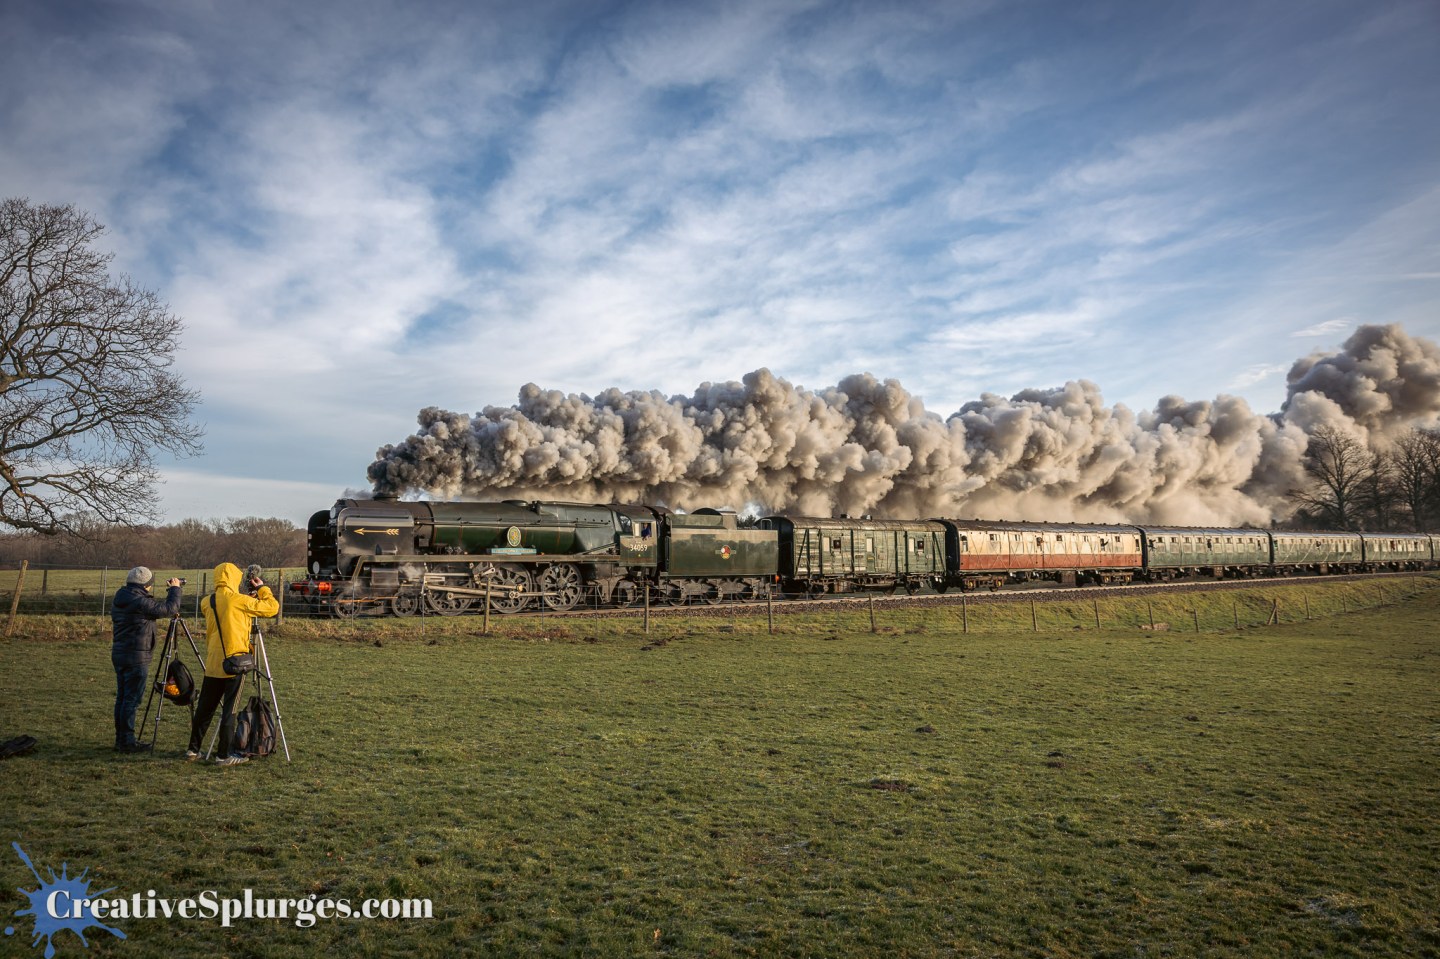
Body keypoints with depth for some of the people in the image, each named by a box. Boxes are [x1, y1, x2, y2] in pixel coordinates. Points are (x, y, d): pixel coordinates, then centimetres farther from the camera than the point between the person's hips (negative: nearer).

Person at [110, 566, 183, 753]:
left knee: (122, 698, 14)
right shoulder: (140, 602, -18)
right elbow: (170, 609, -12)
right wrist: (175, 589, -1)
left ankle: (121, 740, 20)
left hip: (118, 654, 9)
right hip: (136, 657, -9)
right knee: (131, 700, -3)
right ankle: (127, 742, 1)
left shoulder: (118, 600, 9)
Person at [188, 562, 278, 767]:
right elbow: (272, 607, -9)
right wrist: (262, 588, 4)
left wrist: (247, 597, 21)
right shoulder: (238, 600, -13)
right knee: (229, 709, -1)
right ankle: (224, 755, 2)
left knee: (204, 707, 15)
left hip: (213, 663, 6)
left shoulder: (208, 602, 6)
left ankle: (193, 749, 23)